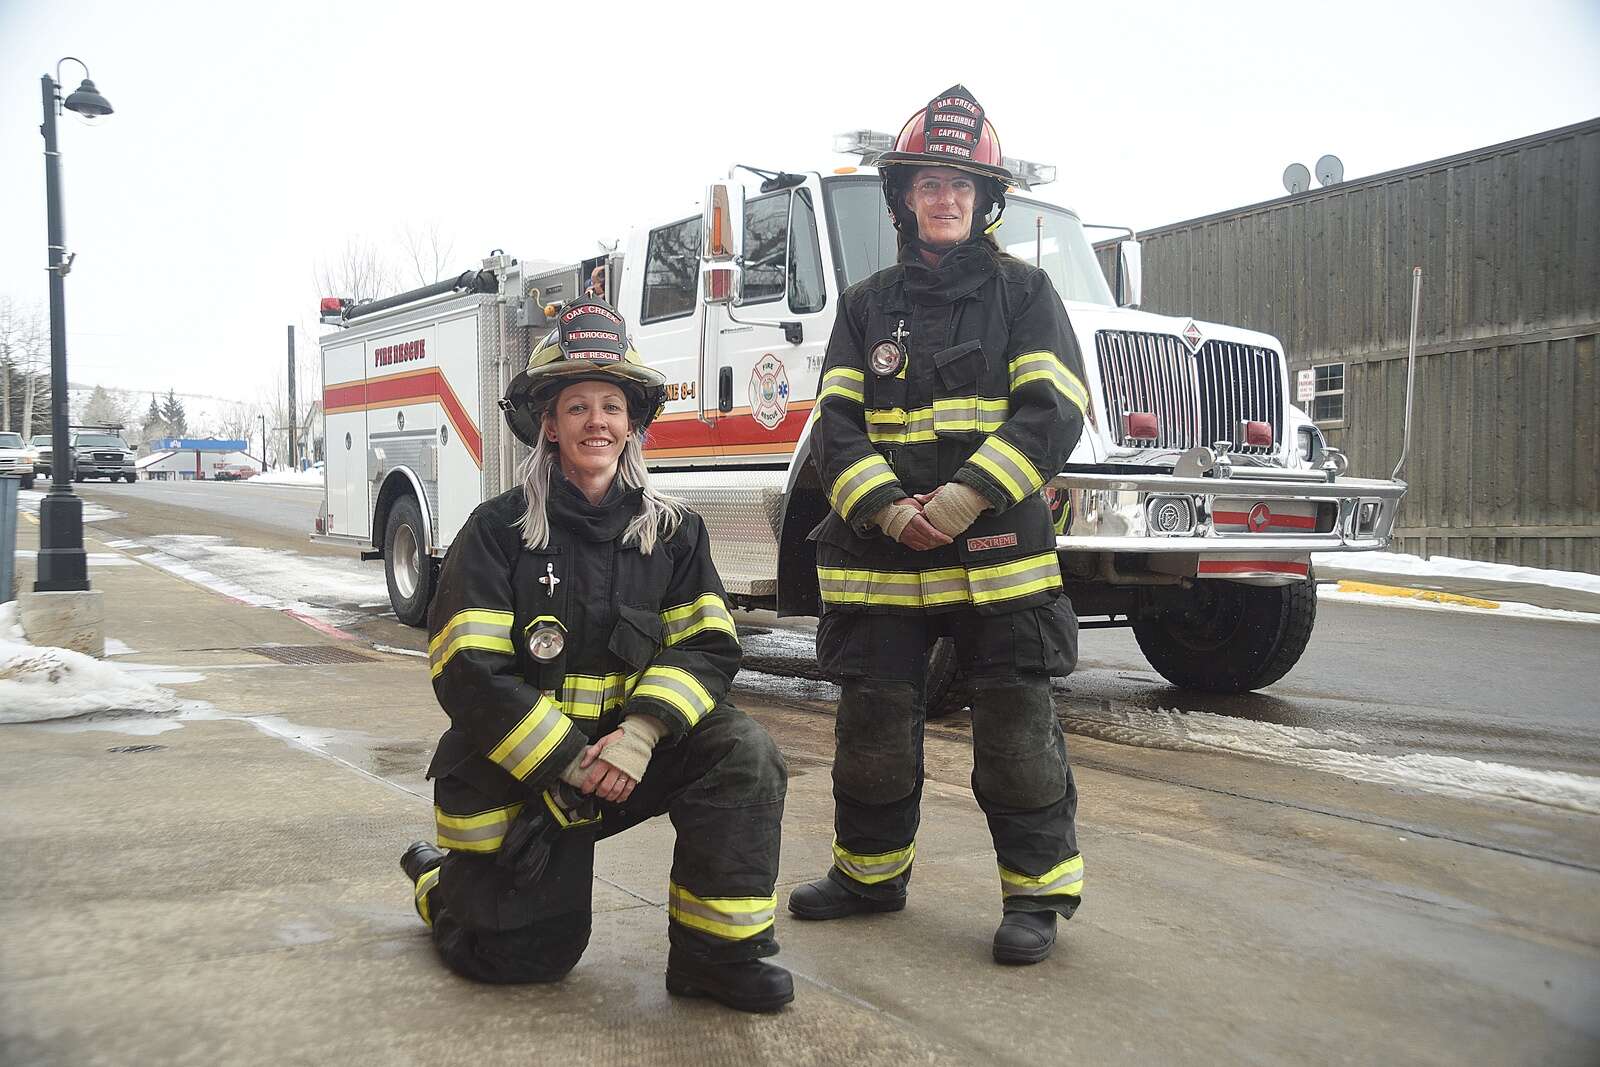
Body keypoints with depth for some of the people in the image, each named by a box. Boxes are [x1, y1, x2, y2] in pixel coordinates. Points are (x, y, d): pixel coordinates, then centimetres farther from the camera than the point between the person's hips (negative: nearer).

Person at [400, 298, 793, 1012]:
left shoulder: (672, 531, 0)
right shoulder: (498, 530, -11)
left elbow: (707, 646, -6)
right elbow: (469, 673, -16)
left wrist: (641, 732, -23)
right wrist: (569, 761, -21)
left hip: (626, 746, 3)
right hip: (516, 765, -2)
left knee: (743, 753, -23)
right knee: (528, 957, 2)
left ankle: (715, 951, -12)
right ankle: (441, 882, 34)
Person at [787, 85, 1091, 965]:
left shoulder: (1022, 291, 5)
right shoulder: (867, 304, 12)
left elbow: (1052, 411, -6)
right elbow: (836, 423, 4)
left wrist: (965, 498, -18)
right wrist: (887, 511, -13)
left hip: (998, 552, -2)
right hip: (879, 554, 3)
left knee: (1016, 728, 1)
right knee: (873, 722, 11)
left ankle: (1037, 889, 16)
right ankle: (870, 871, 29)